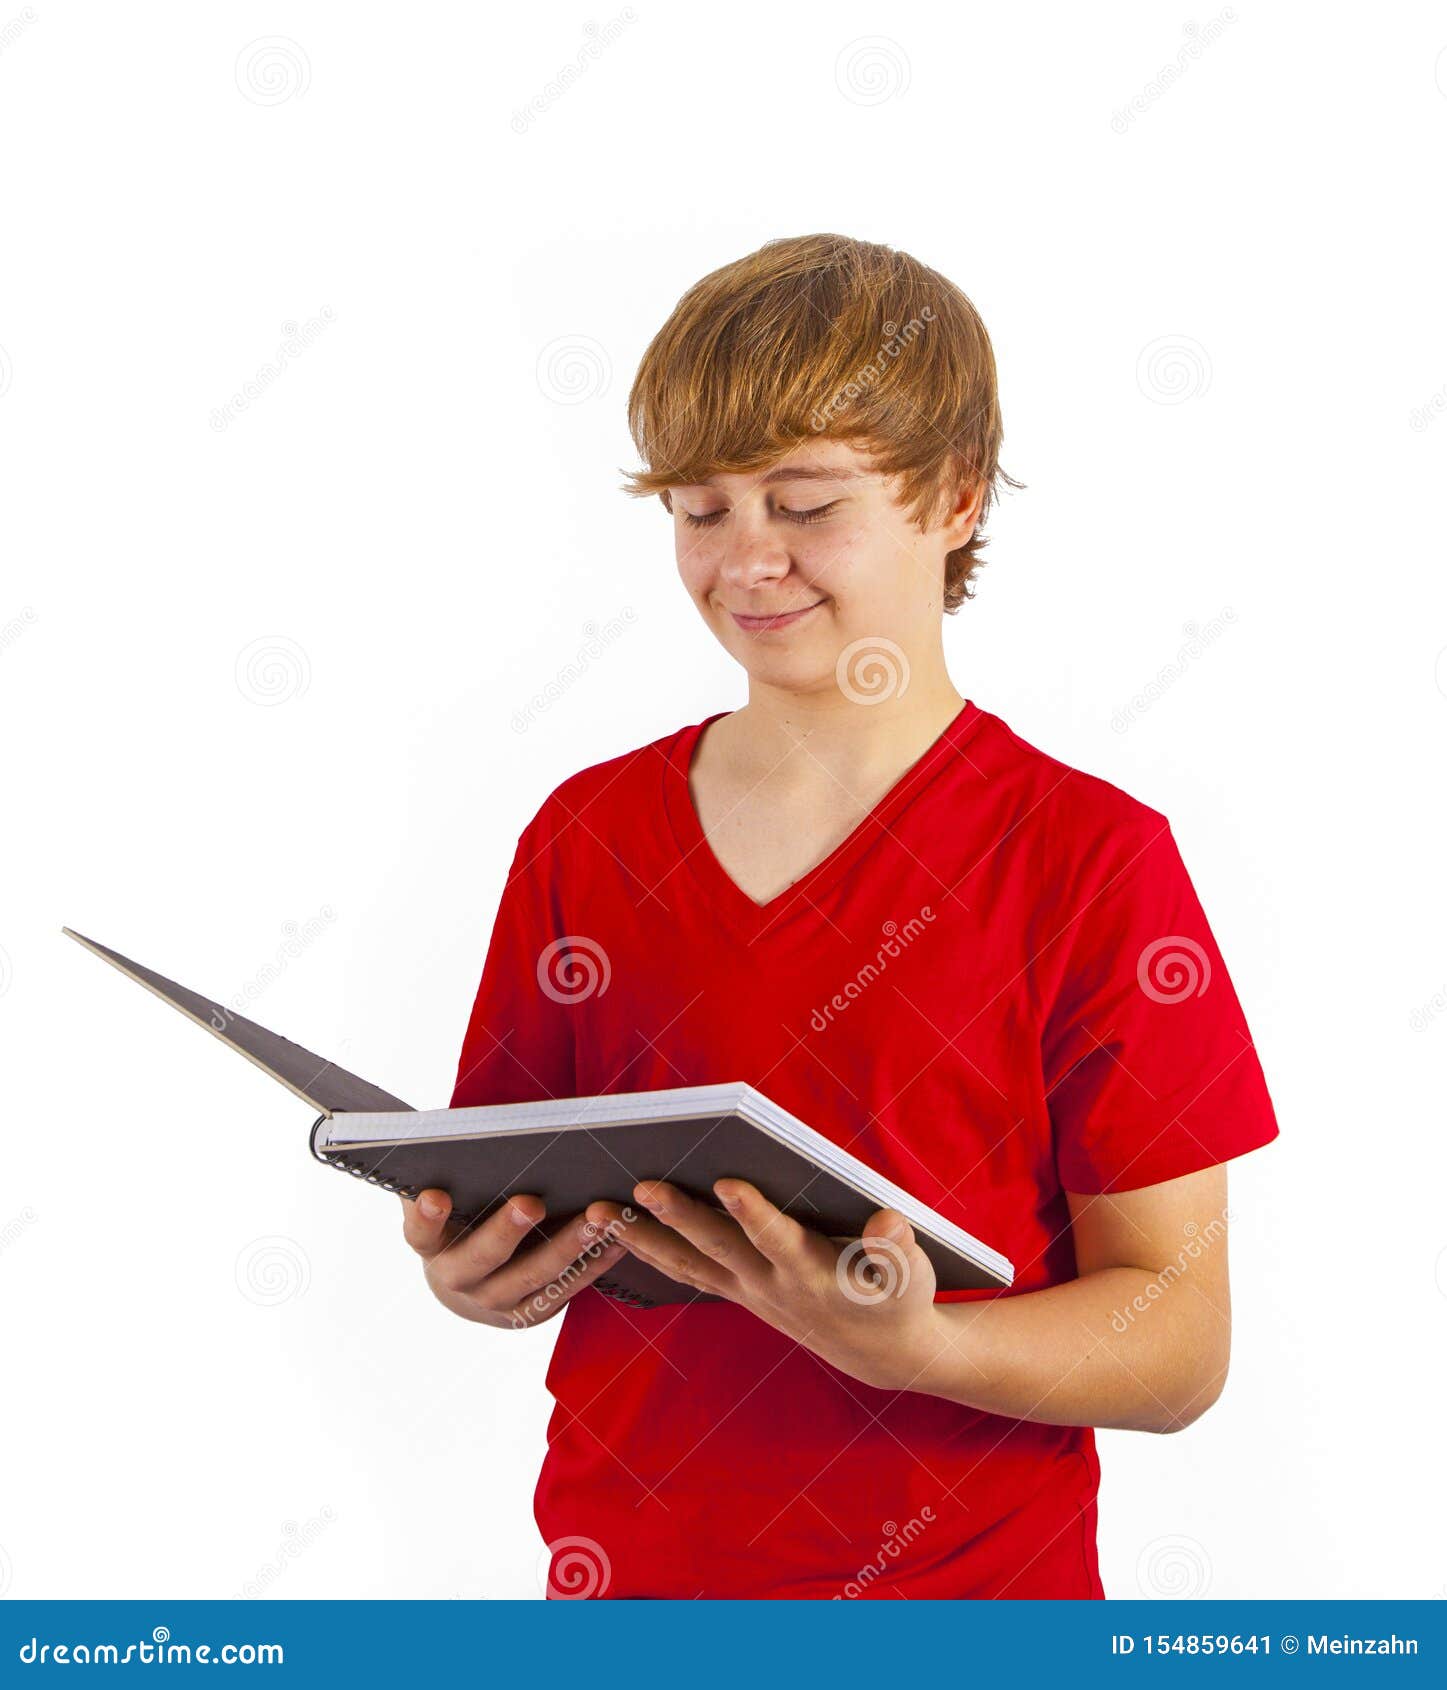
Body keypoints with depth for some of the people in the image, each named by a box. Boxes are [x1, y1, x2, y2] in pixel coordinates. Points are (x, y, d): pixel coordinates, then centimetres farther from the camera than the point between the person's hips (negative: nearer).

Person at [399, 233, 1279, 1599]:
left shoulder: (1090, 858, -11)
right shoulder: (585, 833, 1)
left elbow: (1178, 1351, -13)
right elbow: (514, 1202, 8)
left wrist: (904, 1343, -28)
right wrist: (477, 1269, -13)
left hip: (966, 1581, -3)